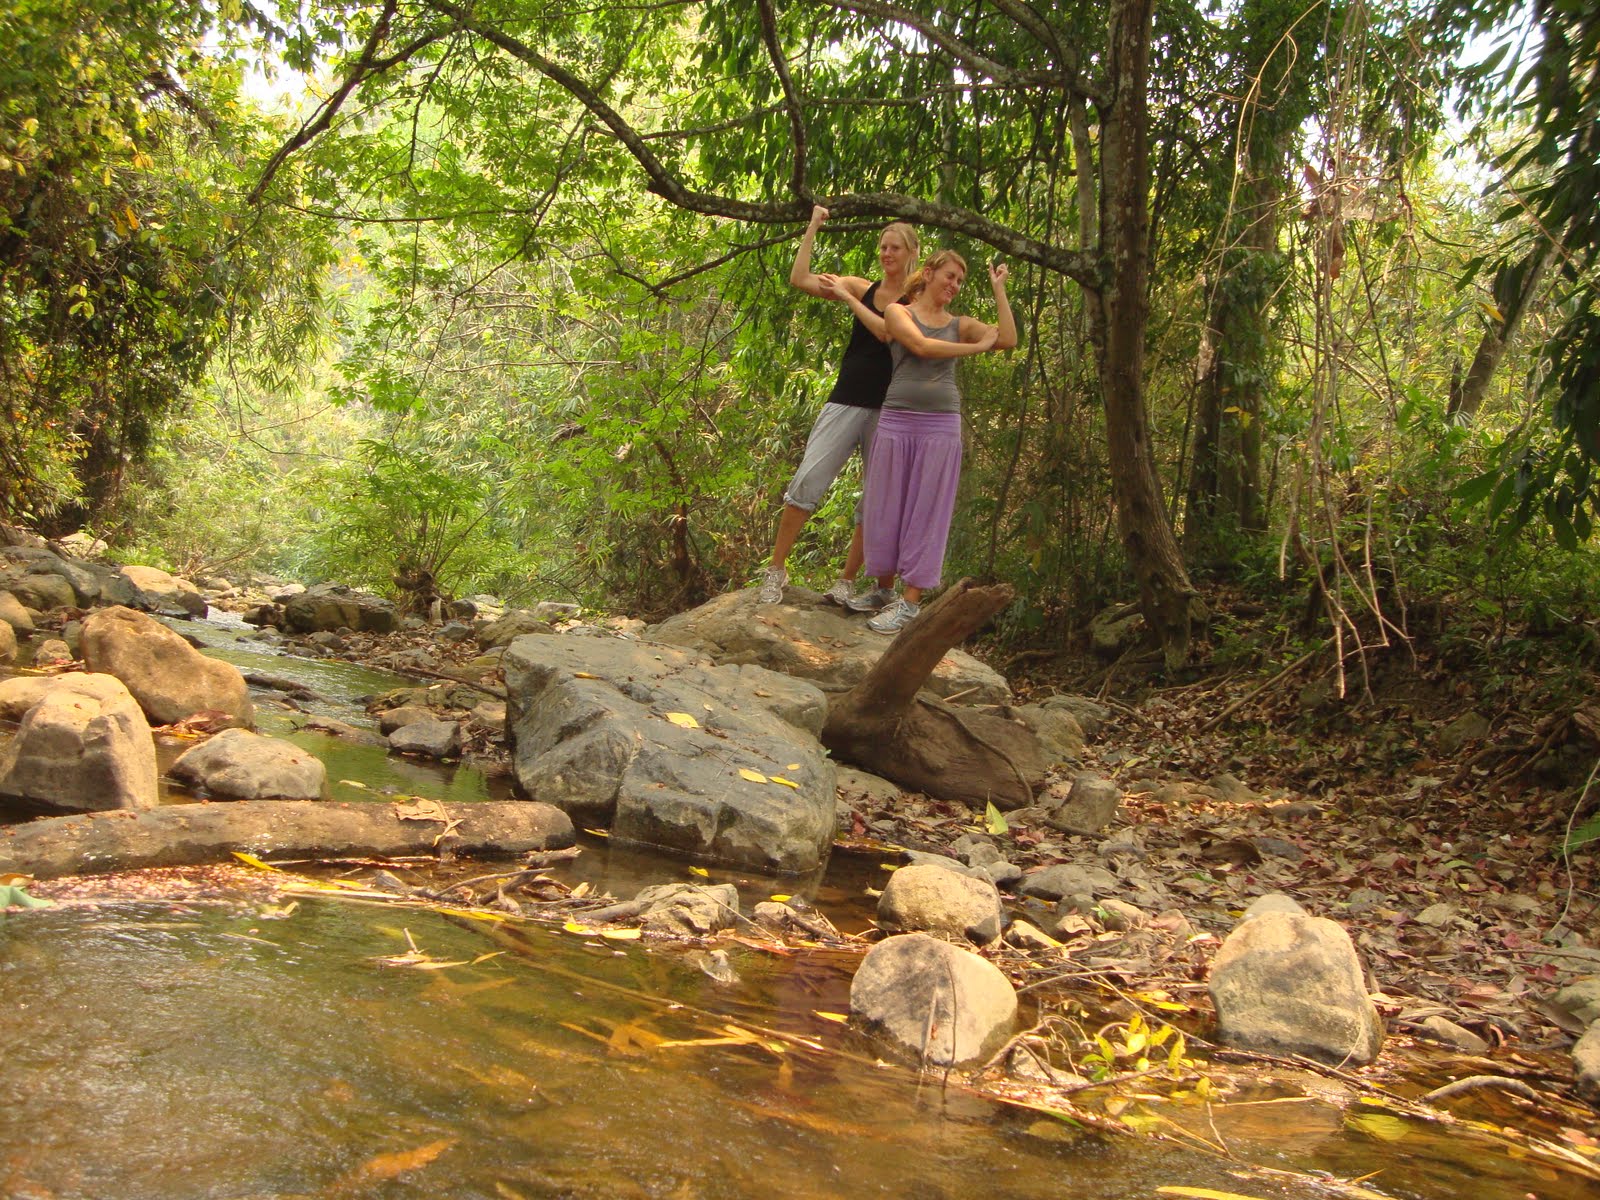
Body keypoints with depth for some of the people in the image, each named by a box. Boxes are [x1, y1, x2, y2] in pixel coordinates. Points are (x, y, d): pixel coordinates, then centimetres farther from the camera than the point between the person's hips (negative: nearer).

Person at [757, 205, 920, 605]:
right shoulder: (863, 288, 10)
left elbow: (889, 332, -17)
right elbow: (800, 279, 2)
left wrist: (848, 298, -10)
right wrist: (812, 228, 2)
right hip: (847, 403, 2)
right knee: (807, 482, -11)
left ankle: (847, 583, 12)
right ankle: (776, 571, -4)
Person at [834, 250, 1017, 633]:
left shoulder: (959, 325, 12)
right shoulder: (898, 312, 6)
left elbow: (1008, 340, -2)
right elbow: (920, 346, -12)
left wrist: (998, 288, 3)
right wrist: (976, 347, -7)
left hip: (940, 426, 1)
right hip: (897, 420, -1)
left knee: (927, 513, 0)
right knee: (886, 508, 5)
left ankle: (910, 601, 2)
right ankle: (884, 589, 21)